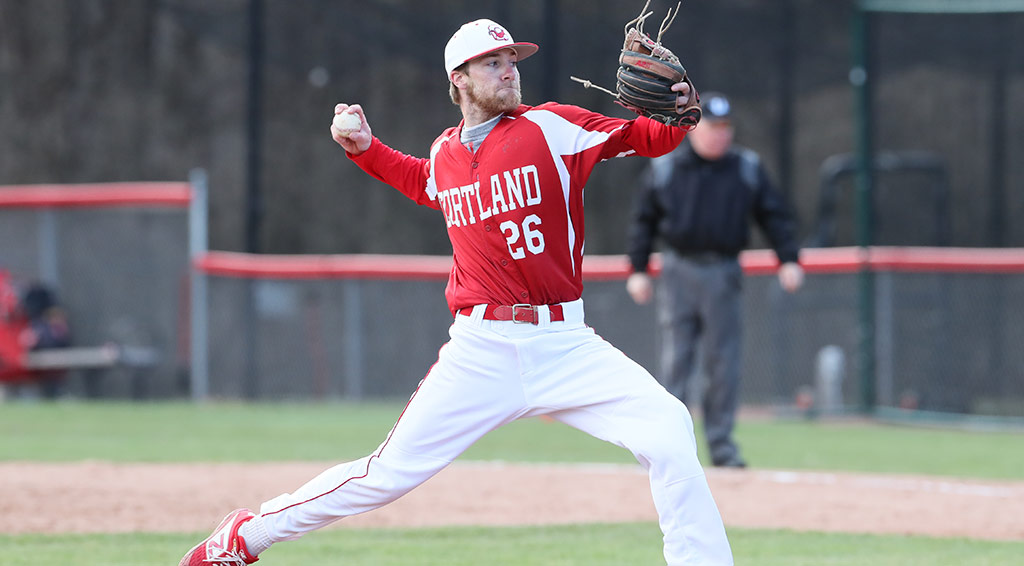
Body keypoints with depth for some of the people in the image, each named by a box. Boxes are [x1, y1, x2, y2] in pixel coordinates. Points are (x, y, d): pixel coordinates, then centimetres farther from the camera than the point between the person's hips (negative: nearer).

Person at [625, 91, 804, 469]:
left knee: (724, 363, -1)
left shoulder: (747, 169, 6)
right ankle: (673, 439, -1)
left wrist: (788, 258, -6)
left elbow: (774, 215, 7)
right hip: (679, 272, 0)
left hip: (723, 274, 0)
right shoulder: (664, 168, 5)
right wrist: (638, 270, 4)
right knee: (675, 362, -4)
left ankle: (721, 442, 5)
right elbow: (643, 221, 11)